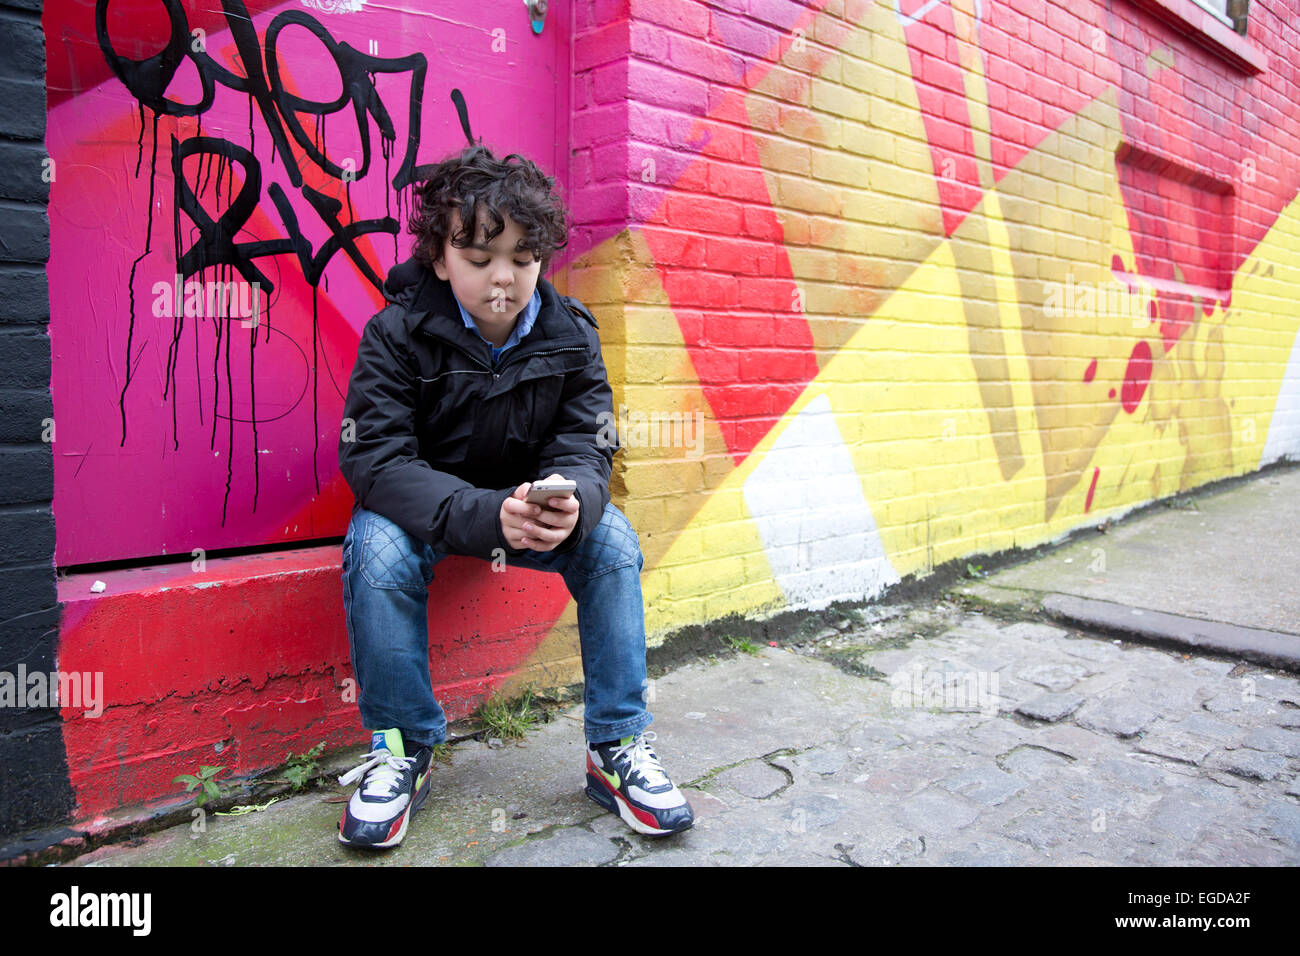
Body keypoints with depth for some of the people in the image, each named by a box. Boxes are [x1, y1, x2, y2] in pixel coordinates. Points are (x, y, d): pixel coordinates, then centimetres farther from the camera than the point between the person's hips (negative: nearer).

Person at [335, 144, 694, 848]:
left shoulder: (571, 335, -11)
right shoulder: (398, 334, -18)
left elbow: (586, 449, -14)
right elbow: (374, 459, -26)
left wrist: (569, 503, -41)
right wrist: (484, 514, -43)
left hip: (533, 506, 2)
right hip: (421, 510, -2)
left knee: (613, 541, -21)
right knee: (378, 548, -32)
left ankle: (618, 747, -8)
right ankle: (401, 748, -11)